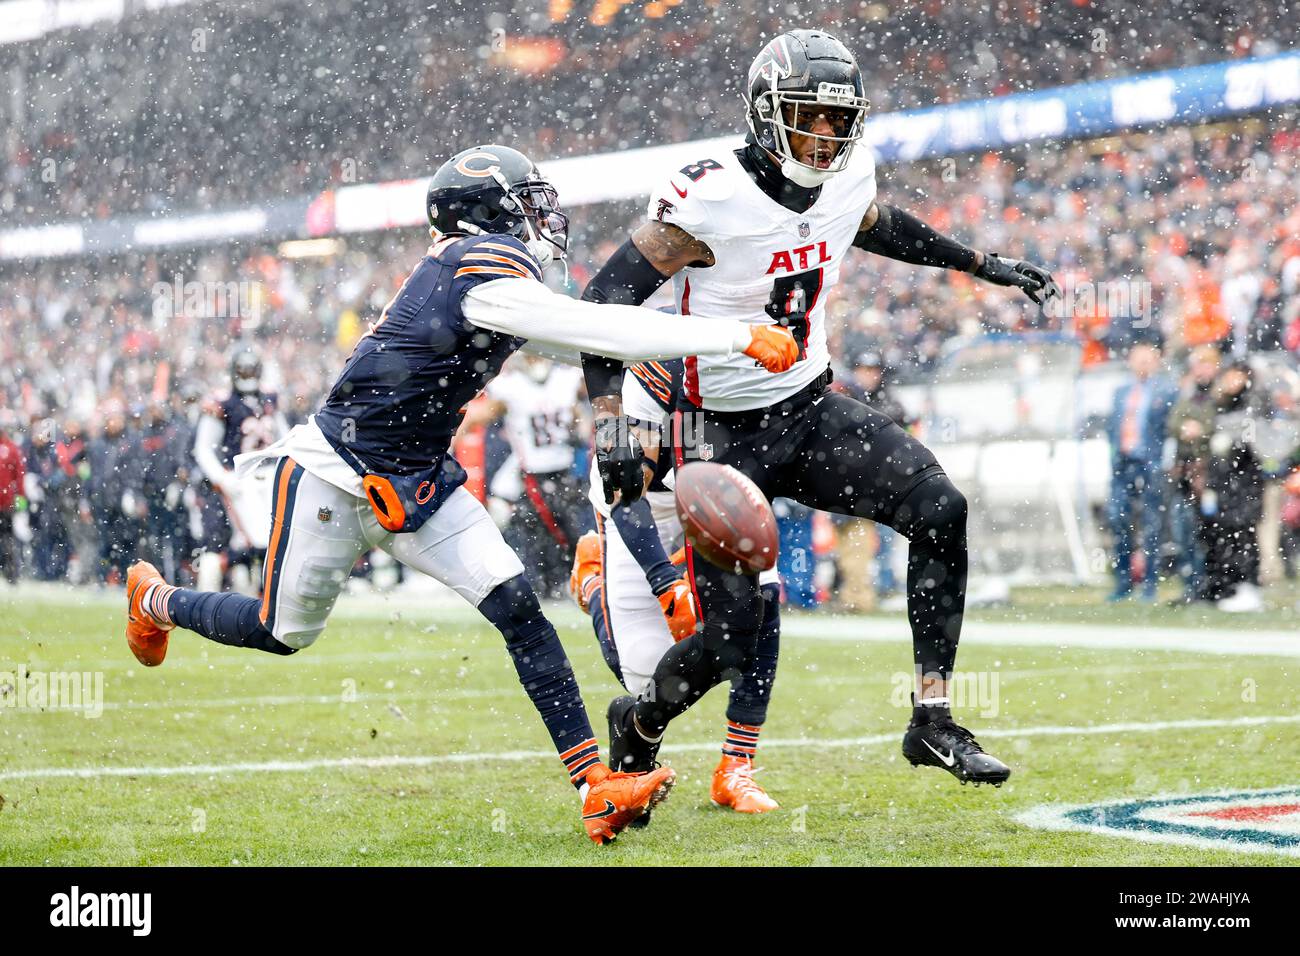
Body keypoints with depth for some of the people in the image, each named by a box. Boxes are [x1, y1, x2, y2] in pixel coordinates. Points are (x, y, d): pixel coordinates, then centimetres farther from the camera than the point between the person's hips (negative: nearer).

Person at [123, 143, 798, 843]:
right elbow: (606, 333, -30)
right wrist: (741, 338, -29)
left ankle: (596, 786, -13)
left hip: (417, 482, 8)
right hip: (337, 479, -8)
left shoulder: (459, 264, 4)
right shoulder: (490, 274, -25)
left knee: (516, 607, -8)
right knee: (280, 632, 10)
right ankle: (156, 601, 40)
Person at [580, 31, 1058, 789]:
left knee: (940, 509, -18)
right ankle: (640, 726, 24)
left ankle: (932, 720, -11)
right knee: (731, 641, -9)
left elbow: (880, 227, 25)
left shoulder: (847, 179, -1)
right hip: (723, 435, -6)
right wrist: (613, 429, -29)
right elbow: (604, 305, -20)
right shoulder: (709, 200, -22)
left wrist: (985, 264, 29)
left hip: (811, 411, 6)